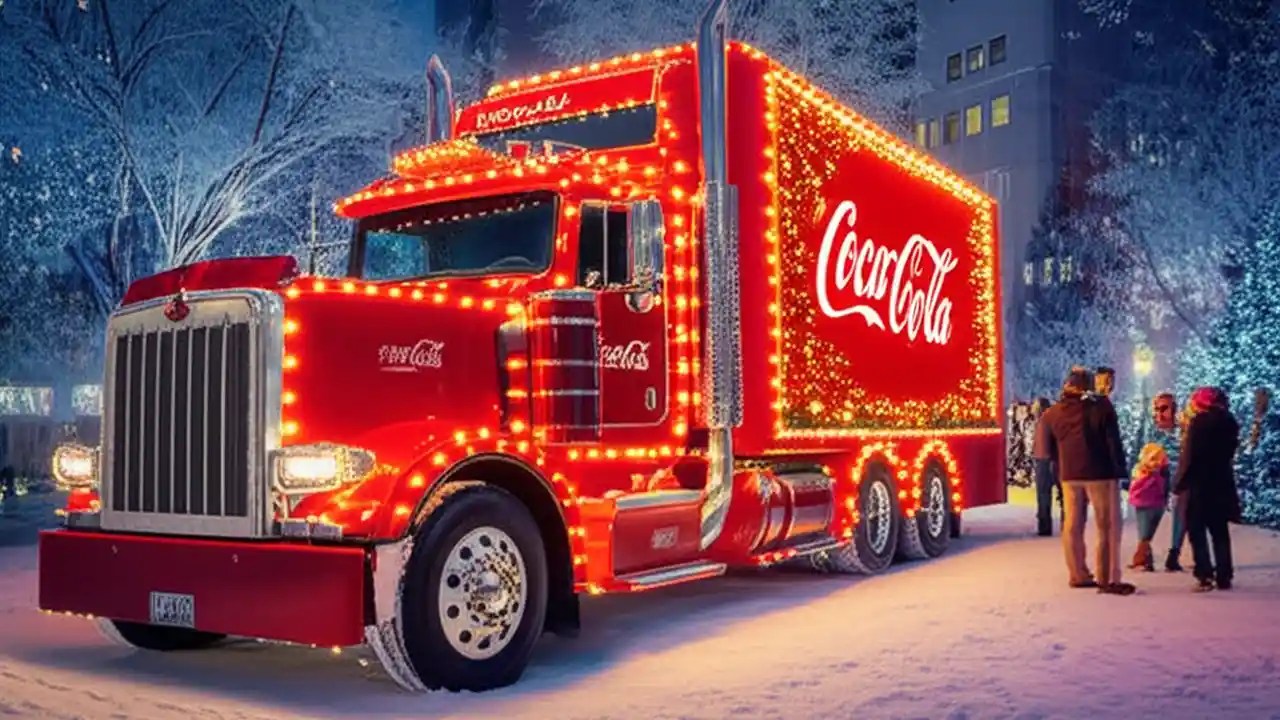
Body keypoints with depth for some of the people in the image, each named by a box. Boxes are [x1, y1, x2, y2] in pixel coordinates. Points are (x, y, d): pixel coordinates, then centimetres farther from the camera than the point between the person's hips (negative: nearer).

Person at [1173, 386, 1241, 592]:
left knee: (1197, 532, -1)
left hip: (1199, 484, -6)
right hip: (1222, 484, 6)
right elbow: (1229, 453, 13)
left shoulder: (1198, 422, -13)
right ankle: (1224, 577, 12)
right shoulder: (1229, 422, 8)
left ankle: (1205, 576, -9)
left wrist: (1180, 483, -9)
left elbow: (1189, 456, -15)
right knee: (1220, 532, 13)